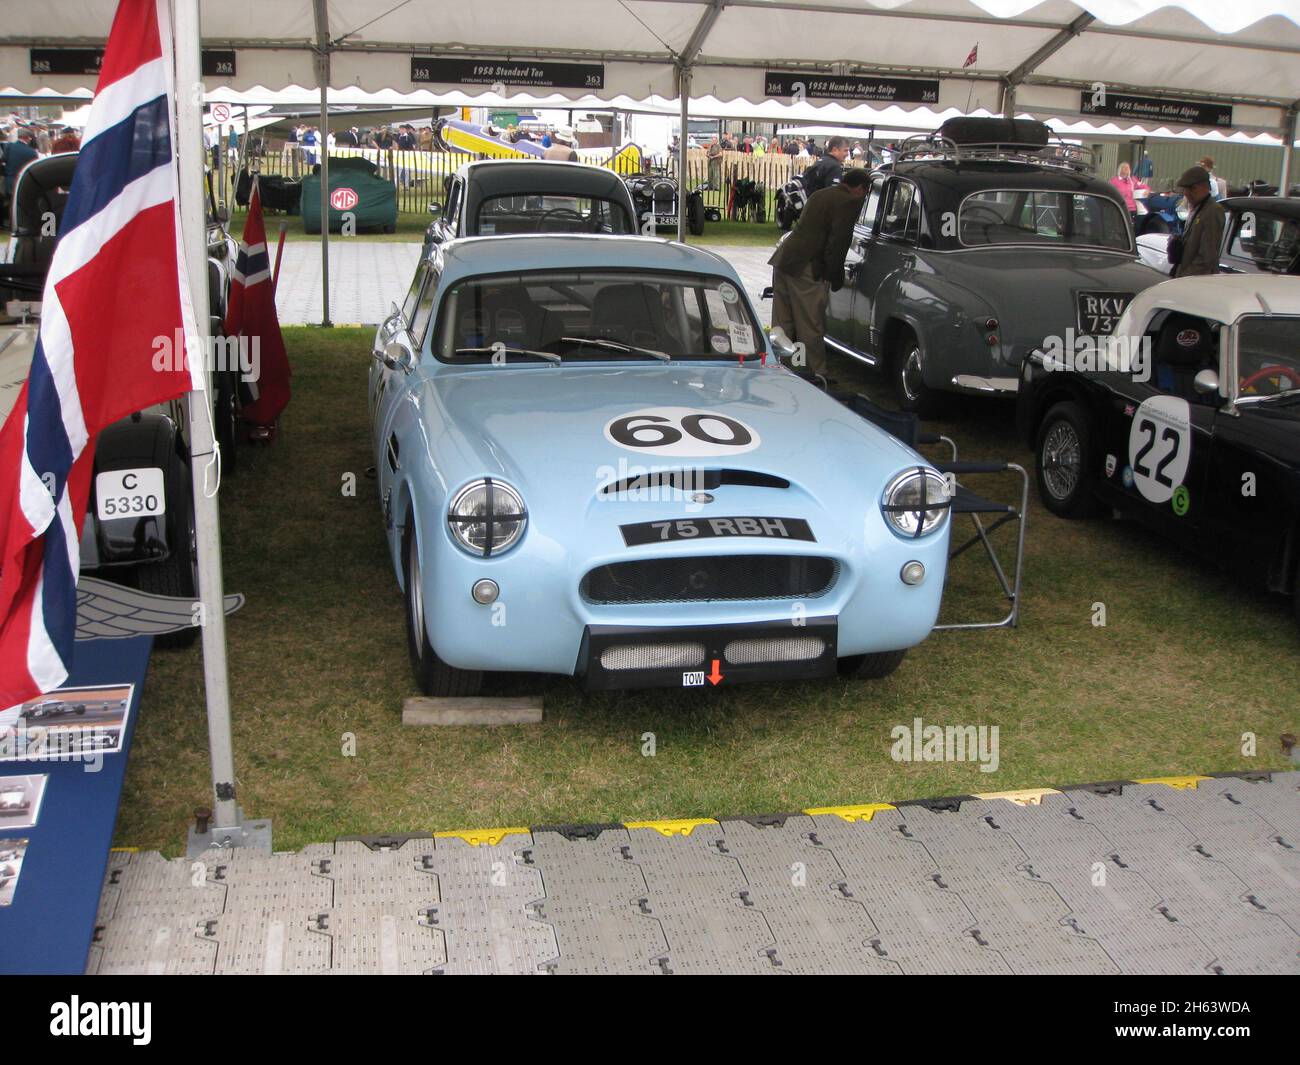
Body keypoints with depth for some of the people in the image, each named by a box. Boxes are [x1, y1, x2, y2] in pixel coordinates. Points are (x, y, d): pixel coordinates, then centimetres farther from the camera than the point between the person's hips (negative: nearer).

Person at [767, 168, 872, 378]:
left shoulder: (819, 194, 20)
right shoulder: (850, 202, -7)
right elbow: (838, 241, -13)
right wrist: (835, 276, -5)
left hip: (783, 260, 9)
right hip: (806, 269, -9)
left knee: (782, 324, 14)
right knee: (810, 328, -3)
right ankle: (816, 375, 2)